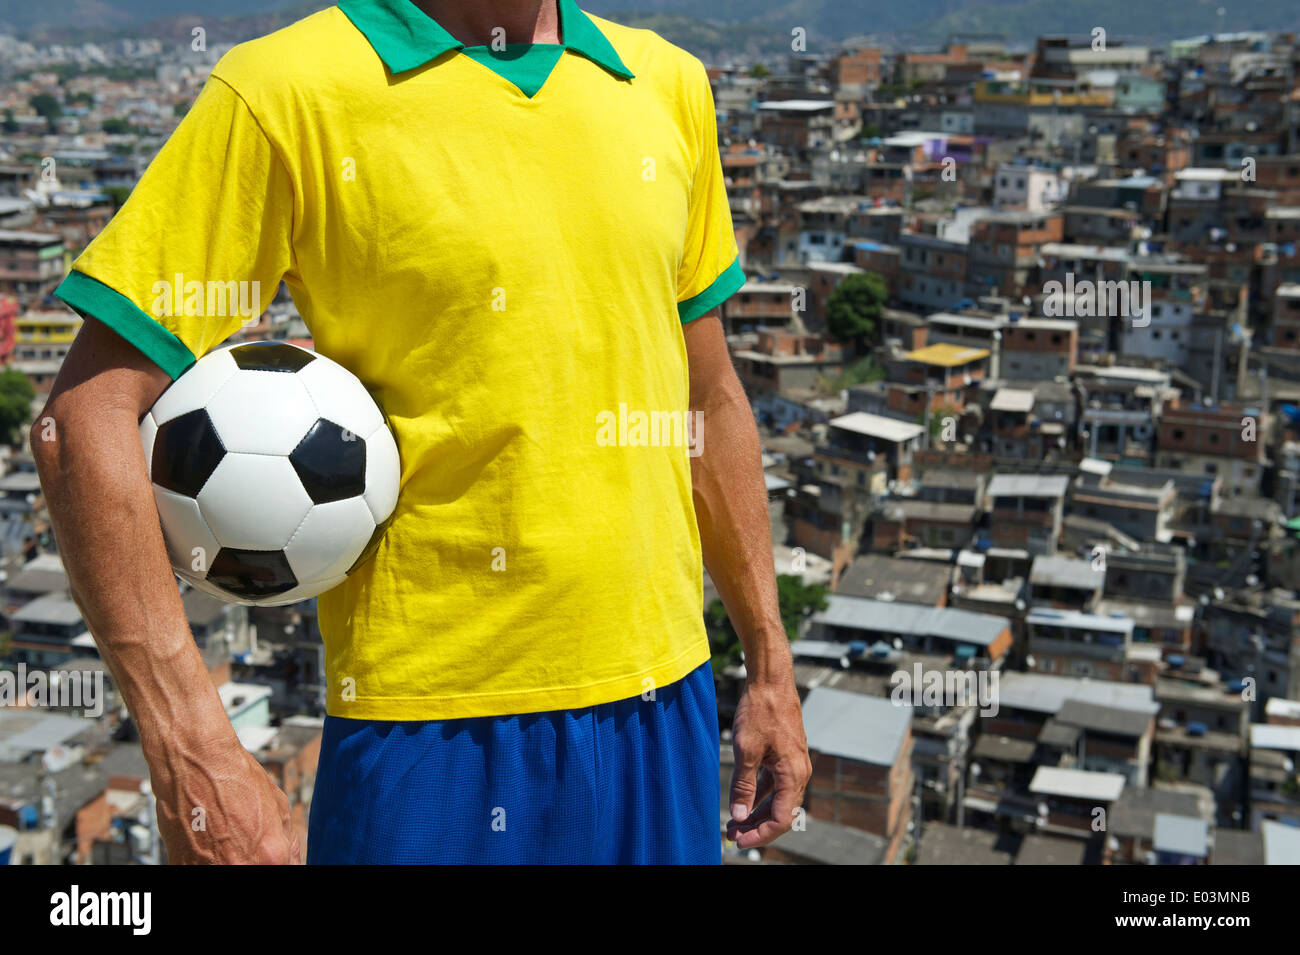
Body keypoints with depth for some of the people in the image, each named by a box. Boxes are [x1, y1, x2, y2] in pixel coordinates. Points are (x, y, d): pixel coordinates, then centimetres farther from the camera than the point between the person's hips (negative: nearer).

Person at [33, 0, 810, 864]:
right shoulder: (289, 90, -9)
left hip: (666, 700, 5)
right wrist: (190, 749, -16)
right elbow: (89, 413, -12)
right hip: (431, 725, -4)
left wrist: (770, 662, 14)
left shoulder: (667, 83, 7)